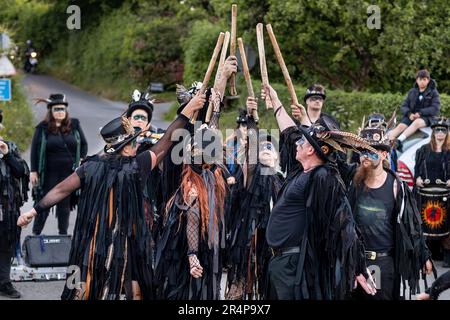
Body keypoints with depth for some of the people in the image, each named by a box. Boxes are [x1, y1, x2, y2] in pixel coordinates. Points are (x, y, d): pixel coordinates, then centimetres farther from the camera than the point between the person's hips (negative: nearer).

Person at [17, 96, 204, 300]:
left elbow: (61, 189, -2)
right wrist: (188, 111, 4)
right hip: (125, 244, -3)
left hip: (91, 243, 3)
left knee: (82, 290, 10)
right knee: (135, 290, 7)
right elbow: (167, 140, -3)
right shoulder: (137, 166, -9)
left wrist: (36, 210, 4)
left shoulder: (92, 166, -2)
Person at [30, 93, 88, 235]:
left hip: (69, 172, 2)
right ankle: (36, 233, 9)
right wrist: (33, 171, -5)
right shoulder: (43, 128, -3)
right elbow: (34, 149, -1)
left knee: (65, 204, 8)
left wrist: (81, 161, 2)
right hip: (49, 173, -2)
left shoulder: (74, 125, 4)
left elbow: (84, 144, 14)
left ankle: (63, 234, 16)